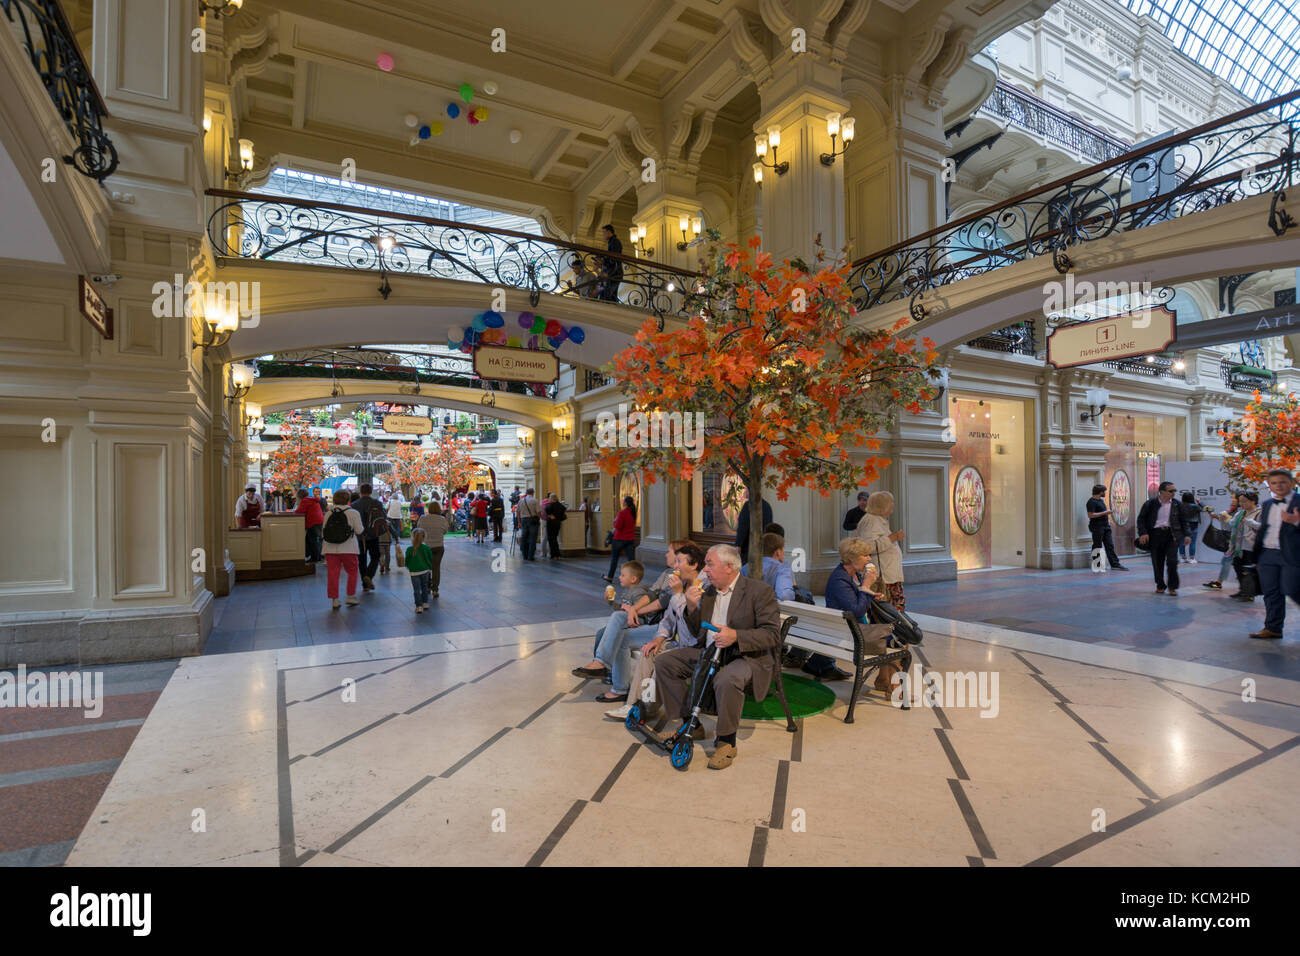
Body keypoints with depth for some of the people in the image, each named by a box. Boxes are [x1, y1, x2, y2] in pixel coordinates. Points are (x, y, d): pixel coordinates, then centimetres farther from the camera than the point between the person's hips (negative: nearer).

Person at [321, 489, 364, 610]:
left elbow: (323, 533, 7)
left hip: (330, 549, 3)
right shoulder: (353, 513, -5)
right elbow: (359, 531, -6)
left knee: (332, 574, 6)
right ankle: (351, 596, 15)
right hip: (348, 549, -3)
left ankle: (334, 599, 7)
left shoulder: (329, 513, 5)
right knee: (352, 572, 13)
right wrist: (363, 527, 16)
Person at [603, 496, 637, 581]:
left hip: (620, 539, -5)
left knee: (614, 558, 13)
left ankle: (610, 577, 26)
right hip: (631, 539, 5)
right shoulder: (633, 513, 5)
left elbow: (618, 526, -21)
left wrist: (615, 521, 1)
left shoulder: (622, 513, -18)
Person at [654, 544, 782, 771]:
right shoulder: (708, 592, 12)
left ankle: (726, 741, -14)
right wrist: (691, 607, -3)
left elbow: (772, 633, -14)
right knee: (663, 662, -5)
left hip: (746, 656, -7)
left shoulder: (760, 590, -8)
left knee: (727, 679, -39)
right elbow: (697, 633, 16)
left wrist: (736, 636, -27)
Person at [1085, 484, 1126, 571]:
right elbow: (1090, 515, -23)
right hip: (1097, 527, -9)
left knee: (1110, 546, 5)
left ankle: (1115, 564, 6)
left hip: (1106, 527, 9)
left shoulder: (1101, 500, 17)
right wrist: (1105, 513, -21)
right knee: (1097, 546, -1)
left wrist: (1107, 517, 17)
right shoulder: (1091, 502, -14)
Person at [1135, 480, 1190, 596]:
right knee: (1157, 563, 6)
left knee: (1172, 561, -9)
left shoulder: (1176, 504, 7)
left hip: (1172, 535, 1)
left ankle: (1172, 587, 4)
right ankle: (1160, 586, 21)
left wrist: (1185, 535, 9)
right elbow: (1141, 519, 1)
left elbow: (1182, 520, 15)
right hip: (1155, 535, -1)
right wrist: (1143, 533, -11)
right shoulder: (1150, 503, 1)